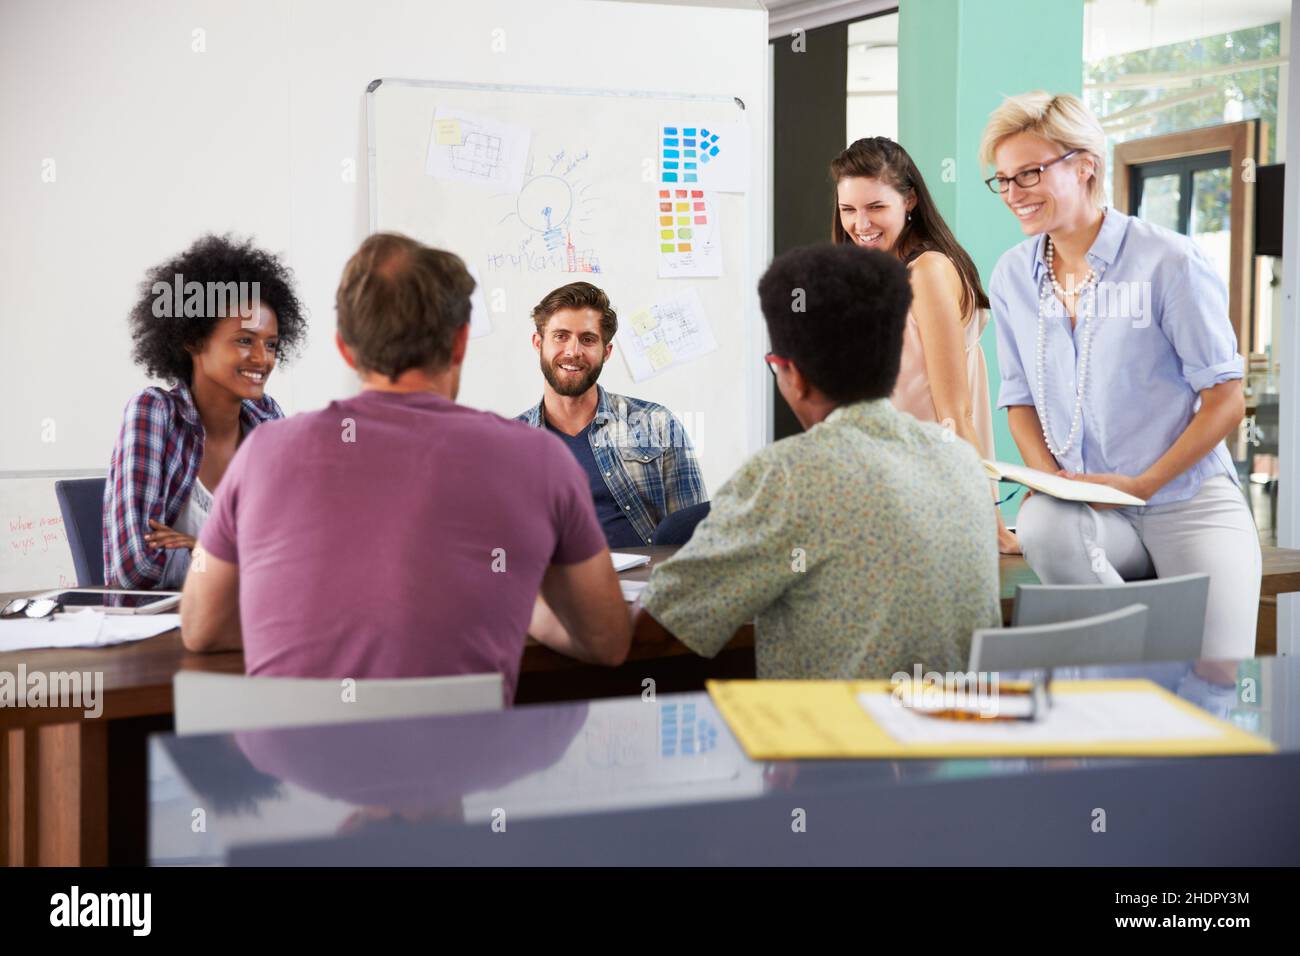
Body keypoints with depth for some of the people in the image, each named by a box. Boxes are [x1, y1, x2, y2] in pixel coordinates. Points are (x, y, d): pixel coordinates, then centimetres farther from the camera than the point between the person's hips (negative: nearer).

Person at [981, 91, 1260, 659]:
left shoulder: (1169, 262, -7)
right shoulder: (1012, 277, 6)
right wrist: (1053, 480, -8)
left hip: (1189, 504, -3)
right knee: (1041, 526, -34)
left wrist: (1142, 484, -15)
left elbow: (1225, 400, -5)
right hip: (1091, 512, 3)